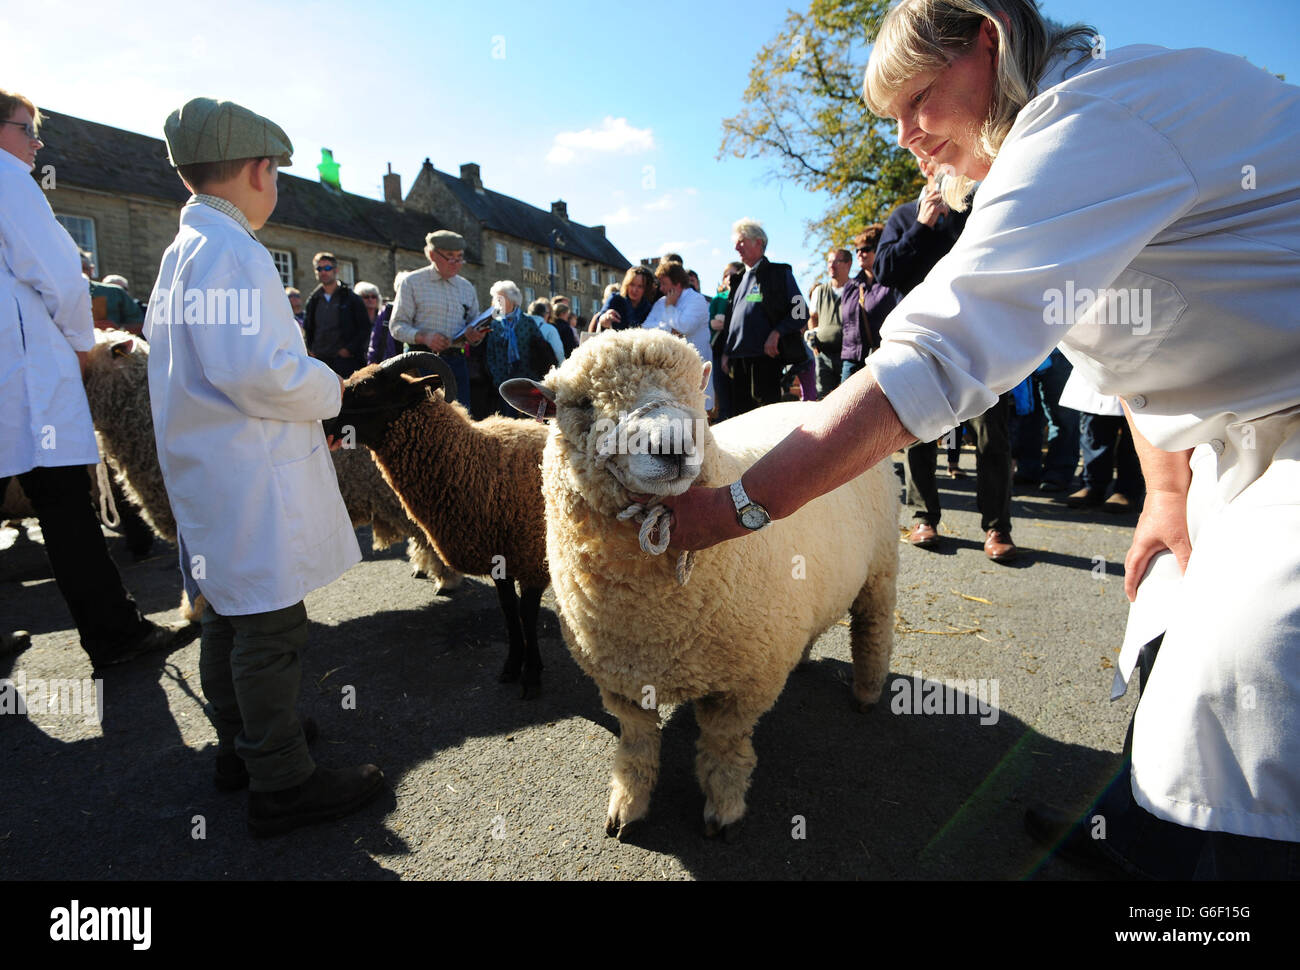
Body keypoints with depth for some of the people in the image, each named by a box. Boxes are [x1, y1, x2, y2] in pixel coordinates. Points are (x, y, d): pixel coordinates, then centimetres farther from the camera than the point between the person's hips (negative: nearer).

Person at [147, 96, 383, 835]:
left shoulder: (184, 249, 17)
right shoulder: (231, 249, -16)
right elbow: (256, 371, -28)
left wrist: (302, 403, 17)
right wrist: (329, 390, -11)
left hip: (212, 469, 11)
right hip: (250, 476, -11)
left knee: (234, 611, 19)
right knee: (272, 627, -2)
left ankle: (242, 744, 36)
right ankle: (283, 783, 10)